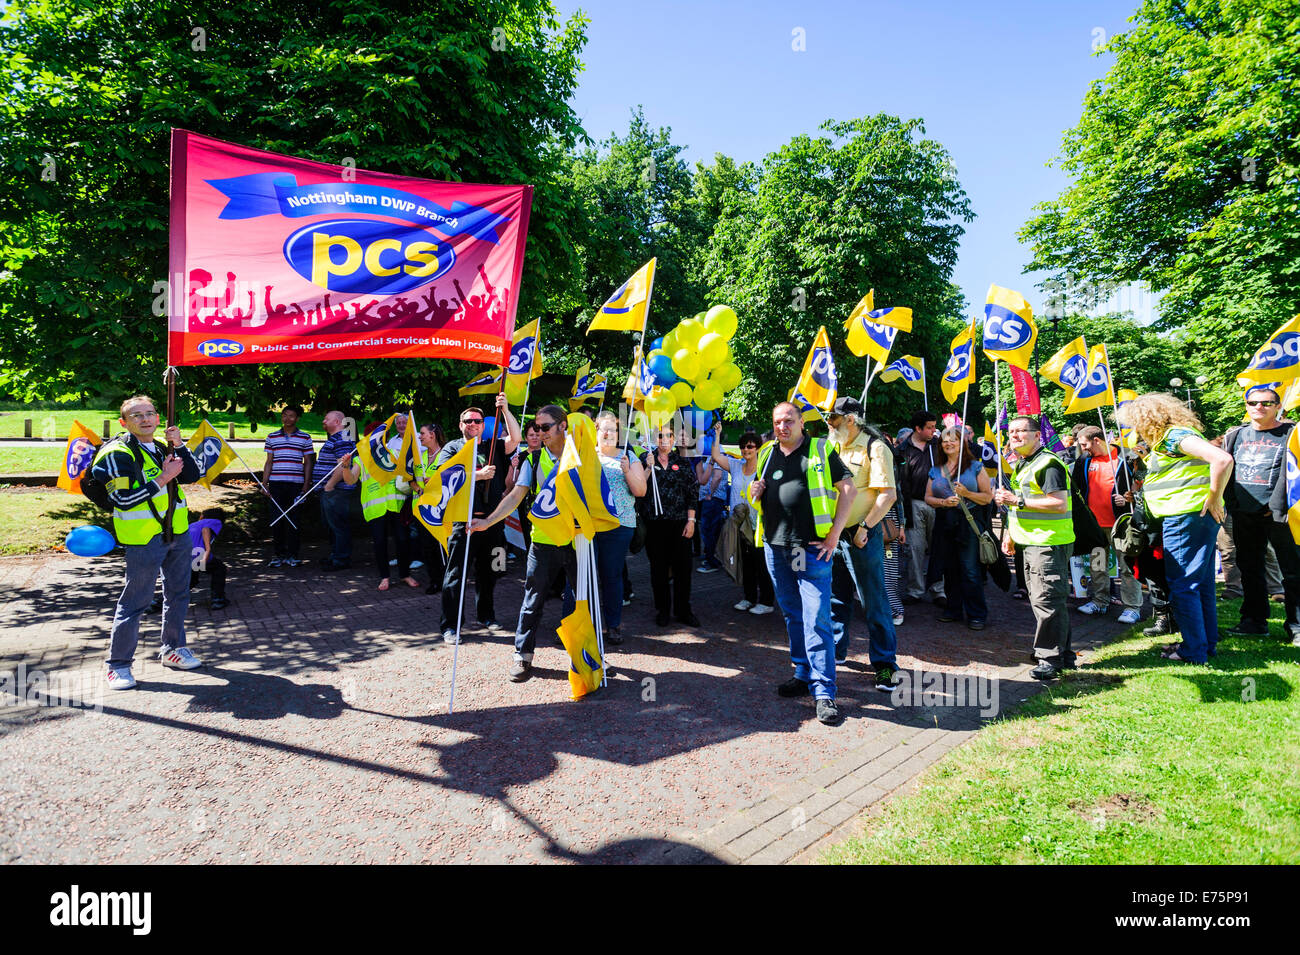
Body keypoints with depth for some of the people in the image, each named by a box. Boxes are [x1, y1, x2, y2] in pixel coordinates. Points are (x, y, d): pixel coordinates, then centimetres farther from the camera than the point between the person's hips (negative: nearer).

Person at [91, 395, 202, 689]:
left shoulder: (164, 445, 11)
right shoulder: (117, 453, -10)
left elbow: (192, 475, 4)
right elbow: (123, 499, -18)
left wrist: (179, 445, -8)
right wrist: (163, 478, -19)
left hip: (178, 532, 7)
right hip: (143, 538, -7)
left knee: (178, 593, 15)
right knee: (135, 601, -2)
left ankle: (172, 648, 30)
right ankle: (118, 664, 10)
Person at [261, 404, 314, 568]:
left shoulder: (305, 438, 7)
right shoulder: (272, 437, 12)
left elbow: (308, 462, 7)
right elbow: (269, 462, 13)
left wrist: (306, 485, -1)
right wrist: (264, 483, 5)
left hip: (296, 484, -1)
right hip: (276, 484, 2)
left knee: (294, 519, 0)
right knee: (276, 519, 1)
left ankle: (292, 555, 8)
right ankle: (279, 554, 11)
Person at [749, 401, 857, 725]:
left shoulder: (821, 450, -1)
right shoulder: (766, 455, 14)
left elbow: (848, 489, -3)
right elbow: (758, 501, 24)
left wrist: (834, 534, -10)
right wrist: (755, 494, -1)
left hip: (812, 548, -5)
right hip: (775, 546, 5)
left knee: (816, 619, -7)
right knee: (793, 616, 15)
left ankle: (824, 692, -3)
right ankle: (804, 674, 29)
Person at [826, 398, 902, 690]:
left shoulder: (875, 448, -10)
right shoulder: (837, 448, 13)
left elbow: (888, 495, -17)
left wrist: (864, 528, -19)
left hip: (863, 537, -7)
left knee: (874, 601, -2)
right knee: (837, 597, 16)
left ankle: (885, 665, 6)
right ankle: (835, 650, 31)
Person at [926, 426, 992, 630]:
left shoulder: (975, 466, 3)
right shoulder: (936, 470, 13)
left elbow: (988, 497, 0)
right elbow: (928, 498, 11)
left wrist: (966, 493, -16)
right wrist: (944, 502, -9)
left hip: (969, 522, -4)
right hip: (944, 523, 4)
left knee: (970, 570, -6)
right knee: (950, 569, 9)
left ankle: (977, 615, 2)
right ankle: (953, 610, 20)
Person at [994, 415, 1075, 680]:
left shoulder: (1048, 464, -14)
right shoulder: (1021, 465, 18)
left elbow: (1059, 504, -24)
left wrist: (1017, 500, -24)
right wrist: (1011, 534, 22)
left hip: (1049, 542, -10)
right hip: (1031, 542, 10)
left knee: (1046, 600, -7)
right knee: (1040, 599, 15)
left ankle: (1051, 659, 2)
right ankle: (1064, 655, 27)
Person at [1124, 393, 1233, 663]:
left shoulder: (1176, 436, -14)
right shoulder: (1167, 439, 16)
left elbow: (1223, 459, -26)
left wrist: (1214, 498, -19)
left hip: (1186, 517, -11)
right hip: (1192, 517, 11)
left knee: (1182, 586, -4)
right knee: (1200, 584, 16)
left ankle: (1194, 651, 2)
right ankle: (1208, 642, 26)